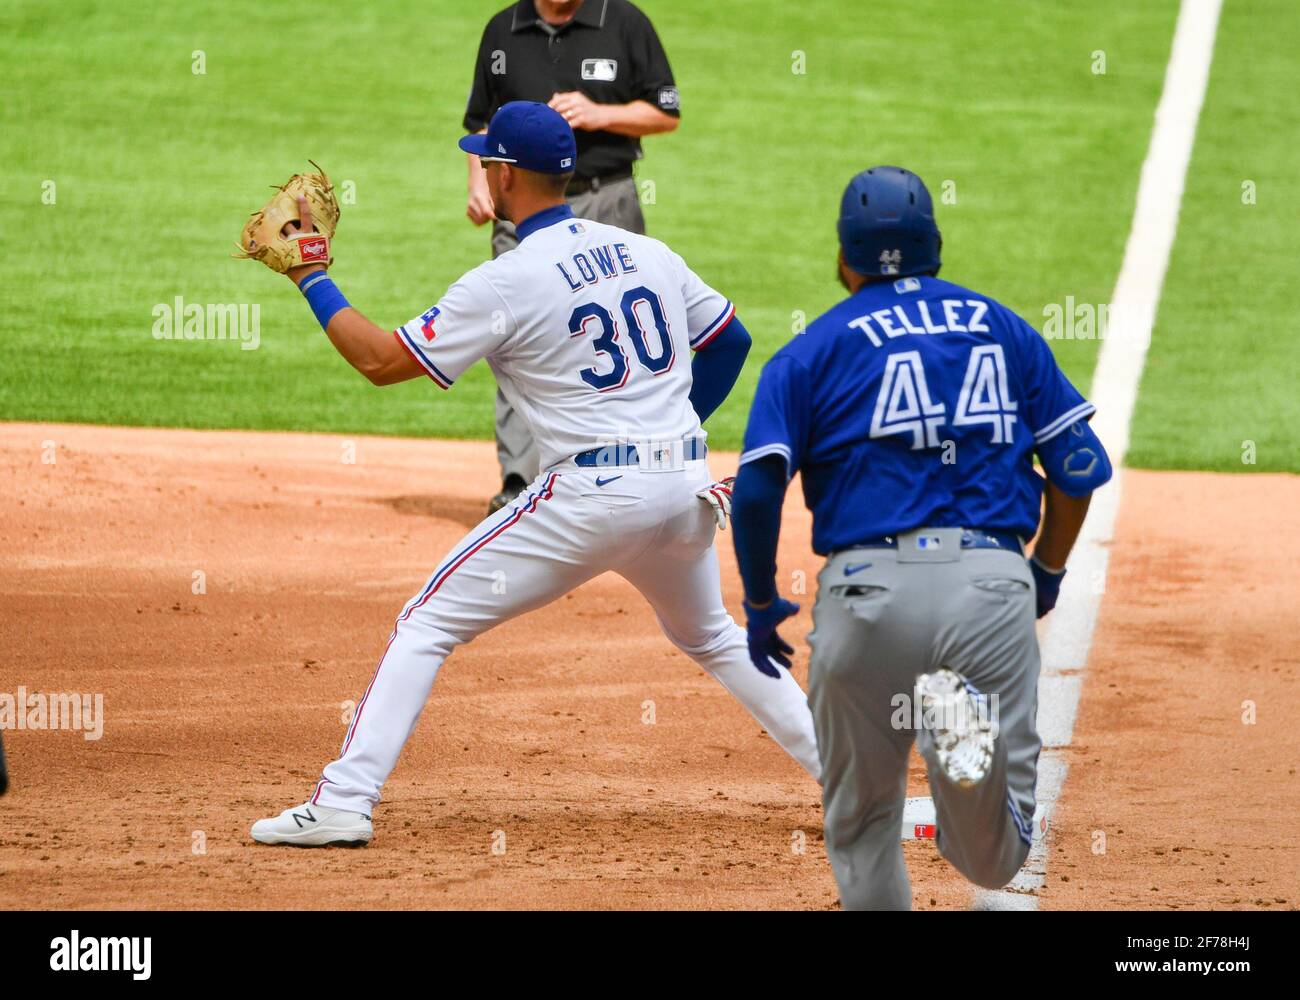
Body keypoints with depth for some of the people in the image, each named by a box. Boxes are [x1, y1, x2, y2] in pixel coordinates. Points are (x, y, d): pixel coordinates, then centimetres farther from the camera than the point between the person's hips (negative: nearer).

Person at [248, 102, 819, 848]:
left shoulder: (504, 284, -9)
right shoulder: (648, 253, 10)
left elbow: (382, 361, -7)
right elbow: (731, 339, 18)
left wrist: (312, 278, 3)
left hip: (592, 493, -6)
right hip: (686, 489, 6)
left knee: (428, 625, 1)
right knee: (712, 638, 31)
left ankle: (344, 802, -8)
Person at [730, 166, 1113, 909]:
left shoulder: (809, 353, 10)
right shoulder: (1003, 327, 17)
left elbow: (756, 491, -2)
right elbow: (1081, 466, 12)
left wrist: (761, 605, 13)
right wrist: (1047, 572, 27)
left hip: (869, 589, -1)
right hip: (994, 586, 1)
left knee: (863, 832, 19)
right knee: (994, 860, 2)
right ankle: (972, 718, -26)